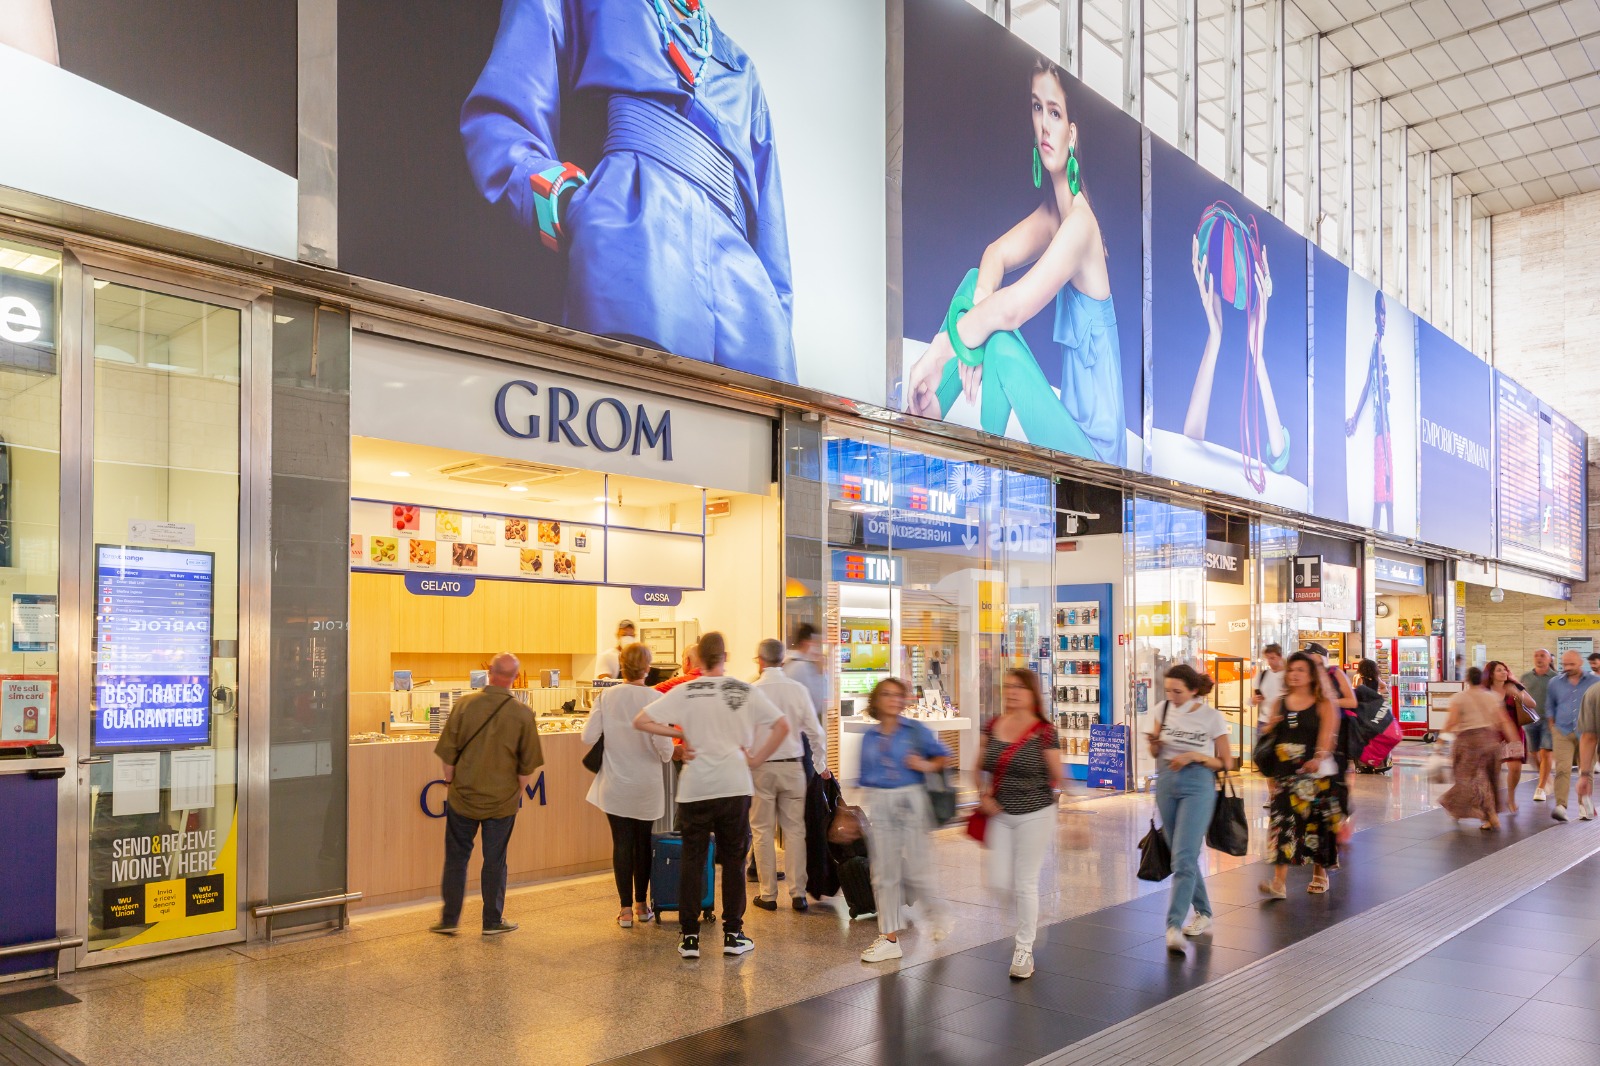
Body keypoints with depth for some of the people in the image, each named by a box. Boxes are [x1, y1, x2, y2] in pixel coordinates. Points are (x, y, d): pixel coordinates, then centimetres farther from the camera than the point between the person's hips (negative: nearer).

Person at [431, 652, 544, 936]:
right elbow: (528, 765, -3)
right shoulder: (523, 714, -10)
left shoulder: (465, 704, -10)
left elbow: (448, 753, -3)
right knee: (494, 860, 10)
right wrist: (518, 791, 11)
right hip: (502, 799, 0)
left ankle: (449, 918, 20)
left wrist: (452, 782, 11)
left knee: (456, 857, 13)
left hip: (463, 796, 0)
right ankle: (493, 921, 19)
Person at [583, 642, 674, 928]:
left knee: (622, 843, 7)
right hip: (646, 784, 0)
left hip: (615, 783, 1)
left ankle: (626, 909, 9)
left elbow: (588, 736, -9)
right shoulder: (654, 698, -14)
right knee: (643, 841, 15)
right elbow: (662, 742, -19)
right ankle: (641, 904, 26)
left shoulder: (606, 696, -7)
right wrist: (667, 756, 3)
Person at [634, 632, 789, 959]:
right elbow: (782, 726, -2)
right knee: (733, 860, 11)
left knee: (692, 859, 9)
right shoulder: (746, 692, -1)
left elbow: (640, 721, -8)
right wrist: (756, 759, 2)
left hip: (695, 788, 0)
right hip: (735, 786, 1)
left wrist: (679, 733, 0)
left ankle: (689, 937, 12)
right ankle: (733, 935, 15)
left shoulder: (684, 692, -4)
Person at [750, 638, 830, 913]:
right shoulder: (798, 690, -2)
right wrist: (822, 764, 14)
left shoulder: (751, 691, -10)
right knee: (795, 830, 9)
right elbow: (815, 731, 1)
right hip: (793, 766, 2)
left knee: (763, 831, 7)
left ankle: (768, 895, 11)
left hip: (760, 767, -2)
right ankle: (798, 893, 10)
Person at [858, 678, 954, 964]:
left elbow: (944, 755, 6)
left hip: (910, 800, -3)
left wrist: (927, 765, -13)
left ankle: (935, 911, 30)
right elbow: (865, 778, 14)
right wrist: (864, 808, 12)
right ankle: (890, 937, 13)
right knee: (884, 872, 5)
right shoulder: (869, 737, 8)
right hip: (879, 804, 3)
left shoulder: (915, 730, -1)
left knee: (916, 869, 0)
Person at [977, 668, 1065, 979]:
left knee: (1025, 882, 2)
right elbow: (981, 768, 10)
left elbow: (1058, 776, -4)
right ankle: (1028, 919, 38)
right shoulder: (992, 727, 1)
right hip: (1000, 814, 4)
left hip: (1034, 815, -4)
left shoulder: (1045, 732, -12)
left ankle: (1024, 949, 19)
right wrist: (983, 795, -3)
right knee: (1000, 880, 5)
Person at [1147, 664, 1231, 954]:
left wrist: (1194, 756, -17)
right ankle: (1203, 914, 29)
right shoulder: (1164, 709, 3)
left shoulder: (1212, 717, -9)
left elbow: (1225, 763, -3)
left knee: (1184, 858, -14)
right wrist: (1155, 742, -11)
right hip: (1166, 783, 5)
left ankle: (1174, 926, -16)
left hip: (1197, 785, -5)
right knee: (1182, 856, 13)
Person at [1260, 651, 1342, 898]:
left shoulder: (1323, 705, 0)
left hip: (1316, 773, -2)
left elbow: (1327, 734, -15)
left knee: (1317, 823, 7)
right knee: (1283, 823, -6)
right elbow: (1268, 735, 19)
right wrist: (1271, 726, -4)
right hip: (1285, 773, 3)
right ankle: (1279, 882, -10)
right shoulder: (1280, 704, 10)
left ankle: (1320, 874, 29)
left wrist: (1319, 757, -32)